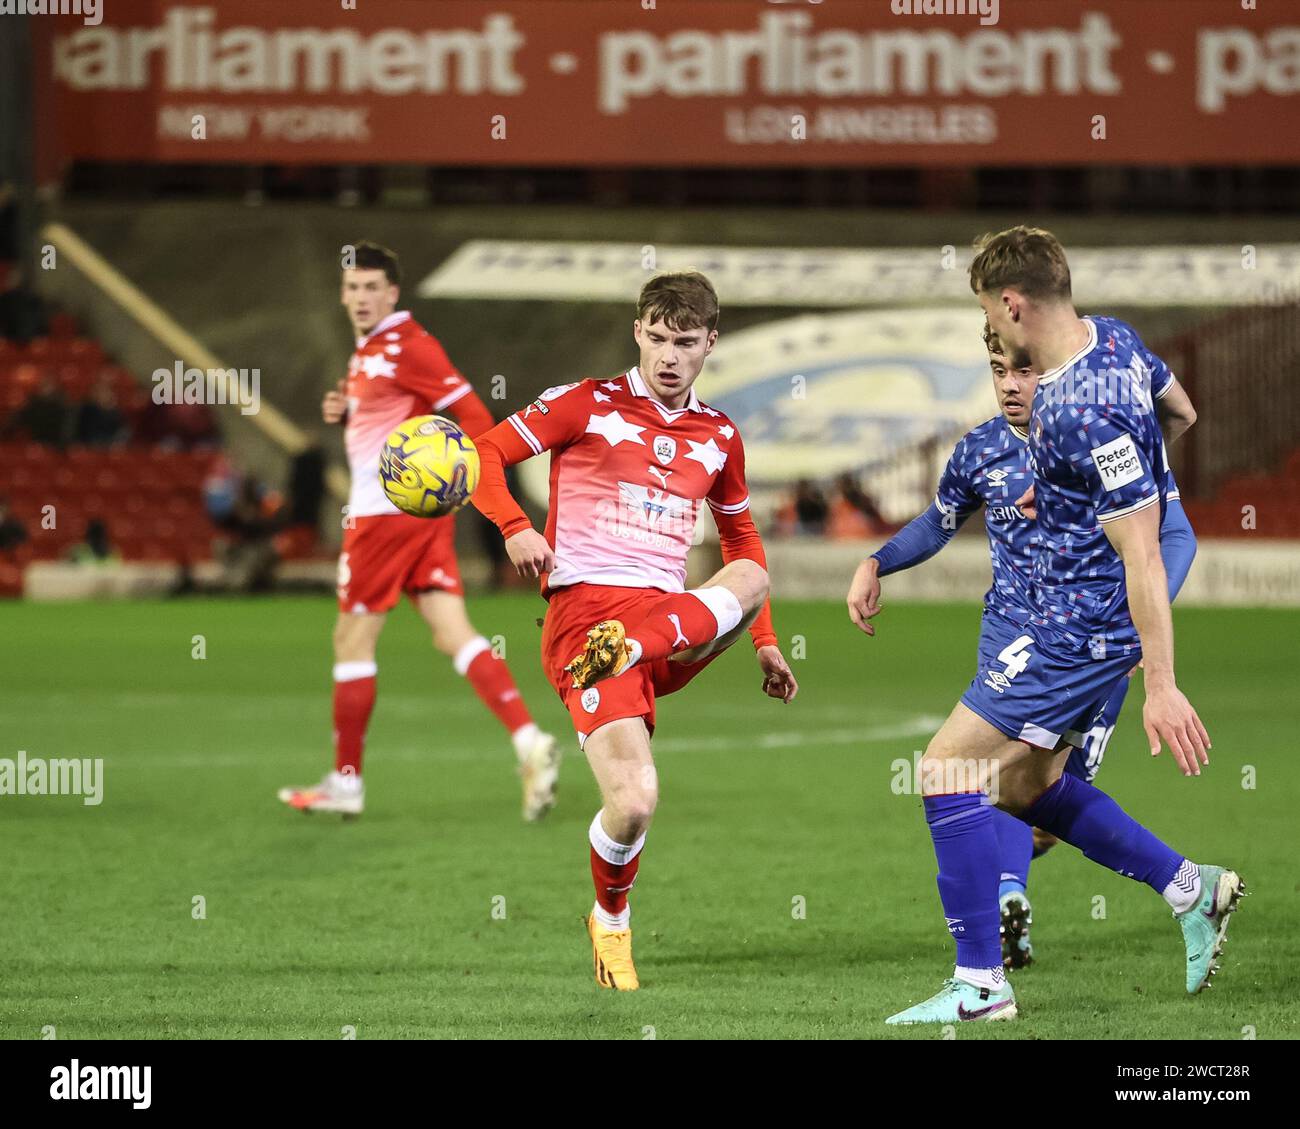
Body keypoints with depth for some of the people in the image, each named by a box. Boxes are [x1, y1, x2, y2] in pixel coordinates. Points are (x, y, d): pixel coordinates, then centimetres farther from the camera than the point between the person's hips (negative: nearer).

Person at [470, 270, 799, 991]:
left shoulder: (719, 437, 17)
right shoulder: (588, 405, 4)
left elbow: (742, 539, 31)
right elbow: (486, 453, 2)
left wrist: (764, 642, 26)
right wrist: (515, 530, -16)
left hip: (671, 616, 4)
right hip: (584, 611, -4)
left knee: (751, 577, -29)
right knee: (634, 802, -20)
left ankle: (629, 648, -42)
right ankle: (610, 923, 9)